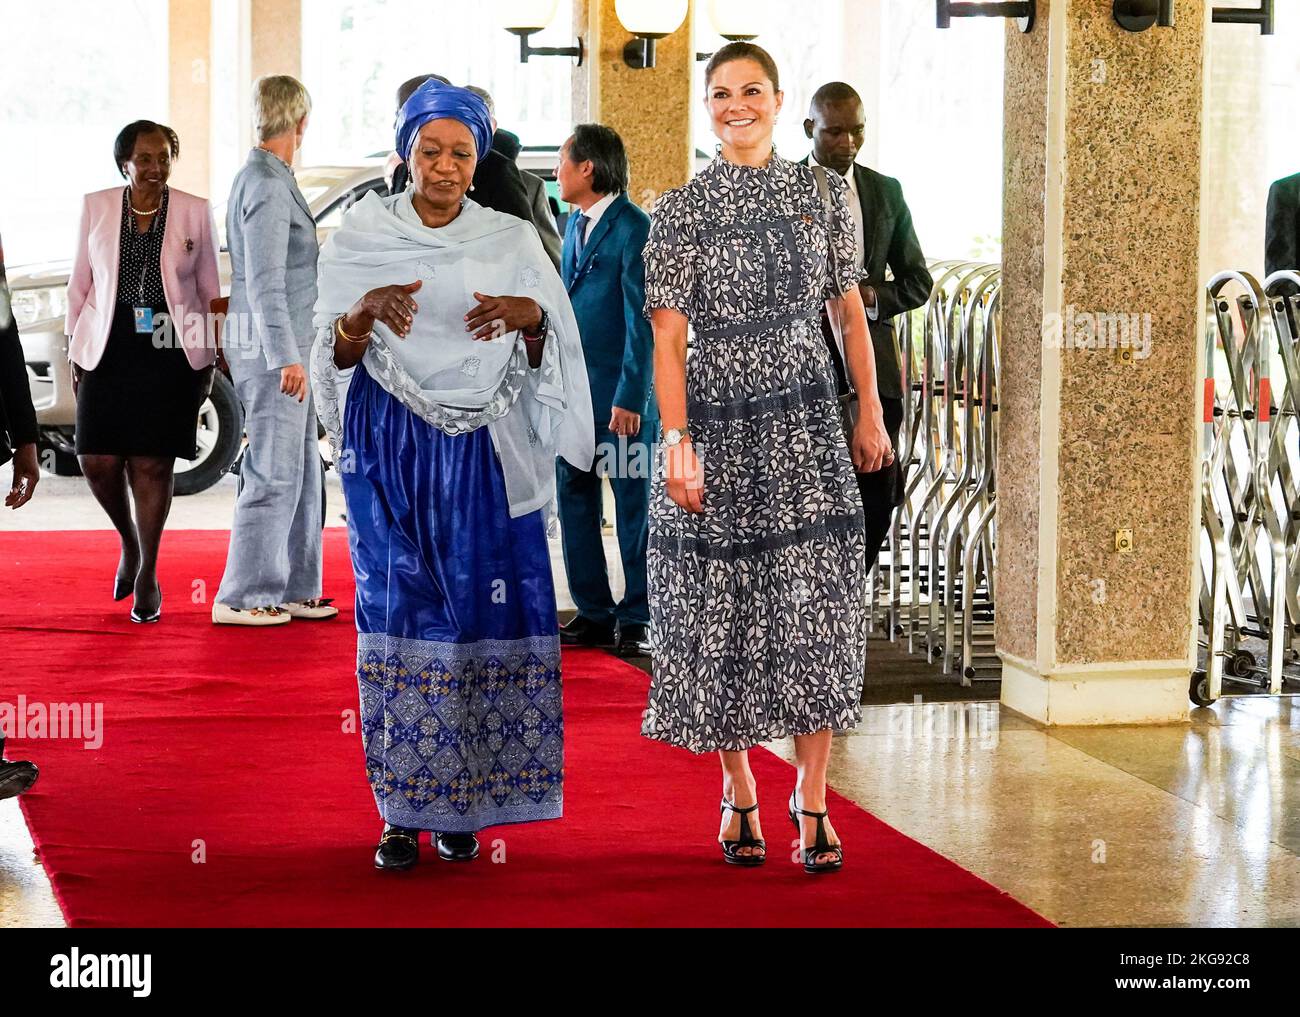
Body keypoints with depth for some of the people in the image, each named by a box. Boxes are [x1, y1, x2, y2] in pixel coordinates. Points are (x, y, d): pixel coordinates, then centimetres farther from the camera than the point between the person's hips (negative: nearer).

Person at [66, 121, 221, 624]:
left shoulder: (195, 211, 3)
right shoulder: (96, 207, 6)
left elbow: (209, 289, 9)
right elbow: (80, 284, 11)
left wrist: (207, 359, 8)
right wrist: (75, 351, 8)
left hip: (170, 352, -1)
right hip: (108, 349, 1)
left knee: (151, 466, -2)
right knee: (98, 461, -5)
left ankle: (147, 577, 11)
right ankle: (129, 541, 25)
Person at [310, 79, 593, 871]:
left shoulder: (512, 243, 7)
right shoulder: (361, 239, 6)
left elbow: (545, 362, 7)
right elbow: (336, 355, 3)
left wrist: (532, 318, -14)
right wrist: (366, 311, -18)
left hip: (481, 453, 1)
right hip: (390, 450, 0)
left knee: (482, 617, -5)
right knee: (399, 613, -3)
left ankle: (461, 807, 5)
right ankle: (403, 811, 3)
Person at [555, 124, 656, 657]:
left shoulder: (634, 229, -12)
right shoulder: (575, 224, 13)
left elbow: (643, 321, -15)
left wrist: (630, 397, -18)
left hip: (622, 392, -8)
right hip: (574, 388, 8)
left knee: (634, 505, 1)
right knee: (575, 500, 10)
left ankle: (637, 618, 8)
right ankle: (594, 612, 18)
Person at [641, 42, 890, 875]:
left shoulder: (821, 194, 7)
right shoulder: (682, 211, -1)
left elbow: (850, 309, 12)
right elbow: (668, 338, -5)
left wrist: (871, 415, 9)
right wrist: (679, 445, -13)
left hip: (805, 421, 1)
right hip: (719, 420, -1)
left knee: (816, 609, -3)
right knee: (723, 607, 4)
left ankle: (812, 802, 4)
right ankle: (739, 795, 18)